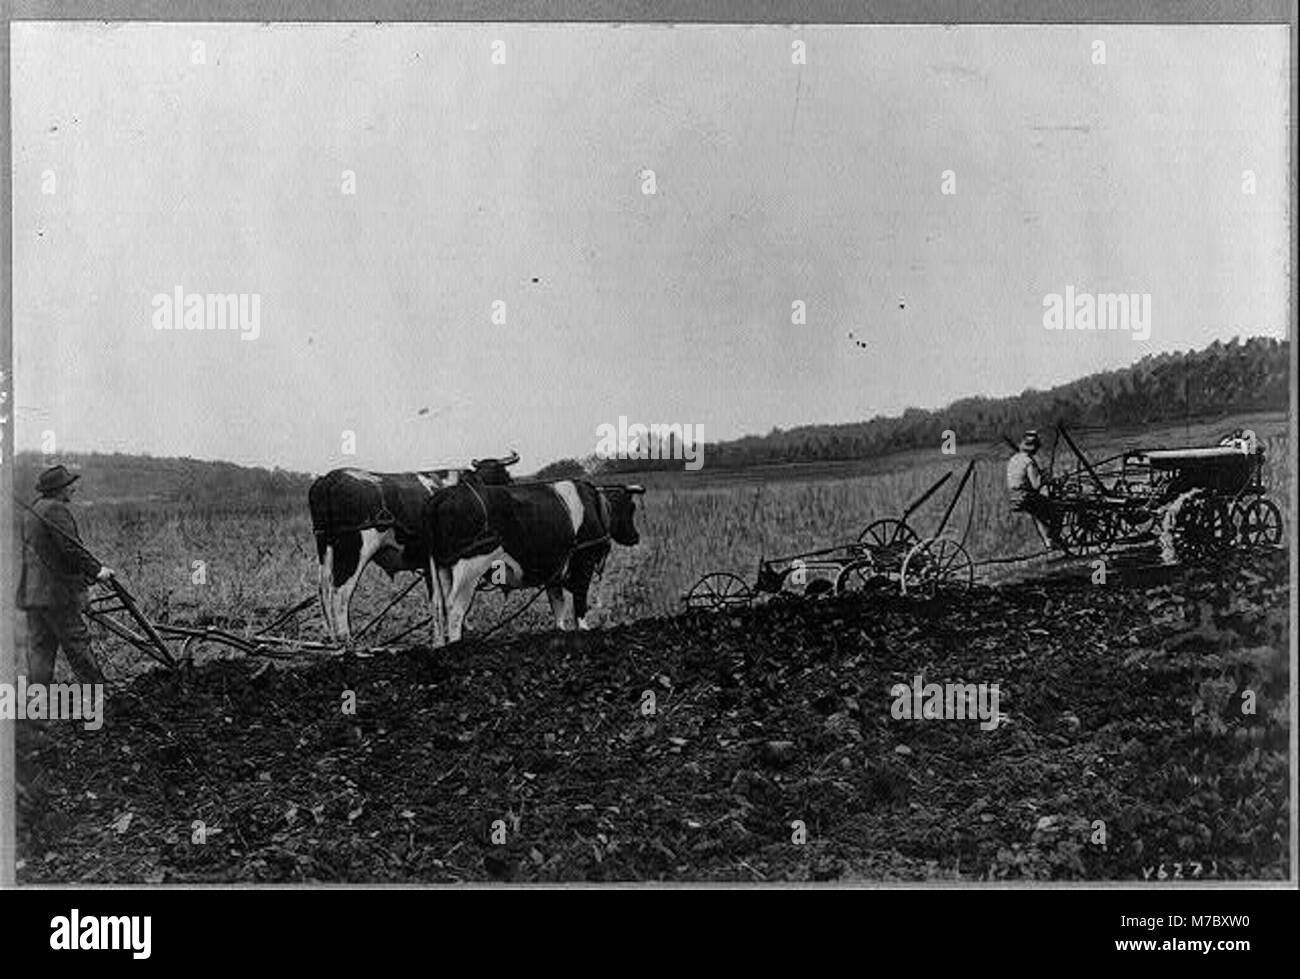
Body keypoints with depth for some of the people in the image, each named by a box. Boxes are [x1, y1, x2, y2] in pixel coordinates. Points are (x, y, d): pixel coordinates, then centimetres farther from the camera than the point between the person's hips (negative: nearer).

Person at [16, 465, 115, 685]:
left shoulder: (30, 511, 19)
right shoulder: (56, 510, -13)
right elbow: (70, 548, -21)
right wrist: (96, 570, -15)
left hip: (31, 592, 9)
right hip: (56, 592, -9)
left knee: (39, 648, 9)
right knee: (76, 643, -3)